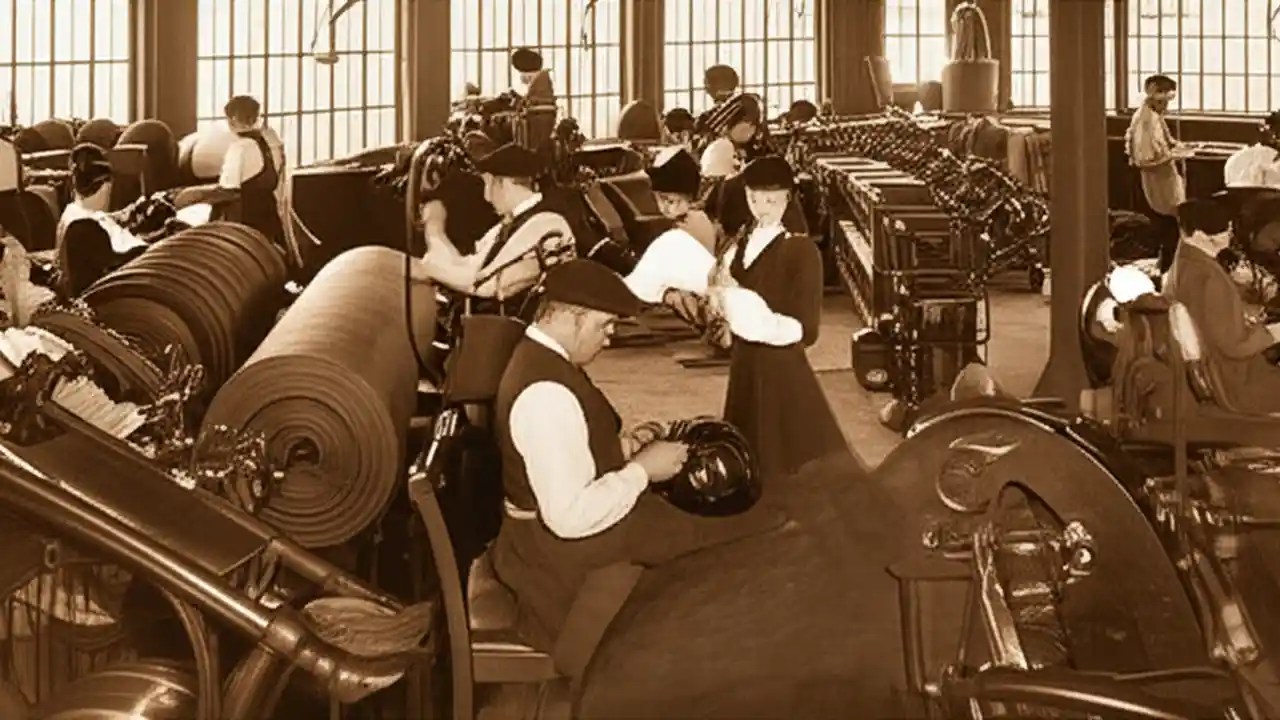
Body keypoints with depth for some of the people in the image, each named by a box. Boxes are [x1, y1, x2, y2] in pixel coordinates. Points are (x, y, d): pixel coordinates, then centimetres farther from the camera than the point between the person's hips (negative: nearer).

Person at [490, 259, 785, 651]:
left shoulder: (541, 357, 4)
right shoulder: (546, 394, -30)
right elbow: (570, 516, -32)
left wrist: (626, 448, 2)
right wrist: (642, 469, -20)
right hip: (569, 551, -11)